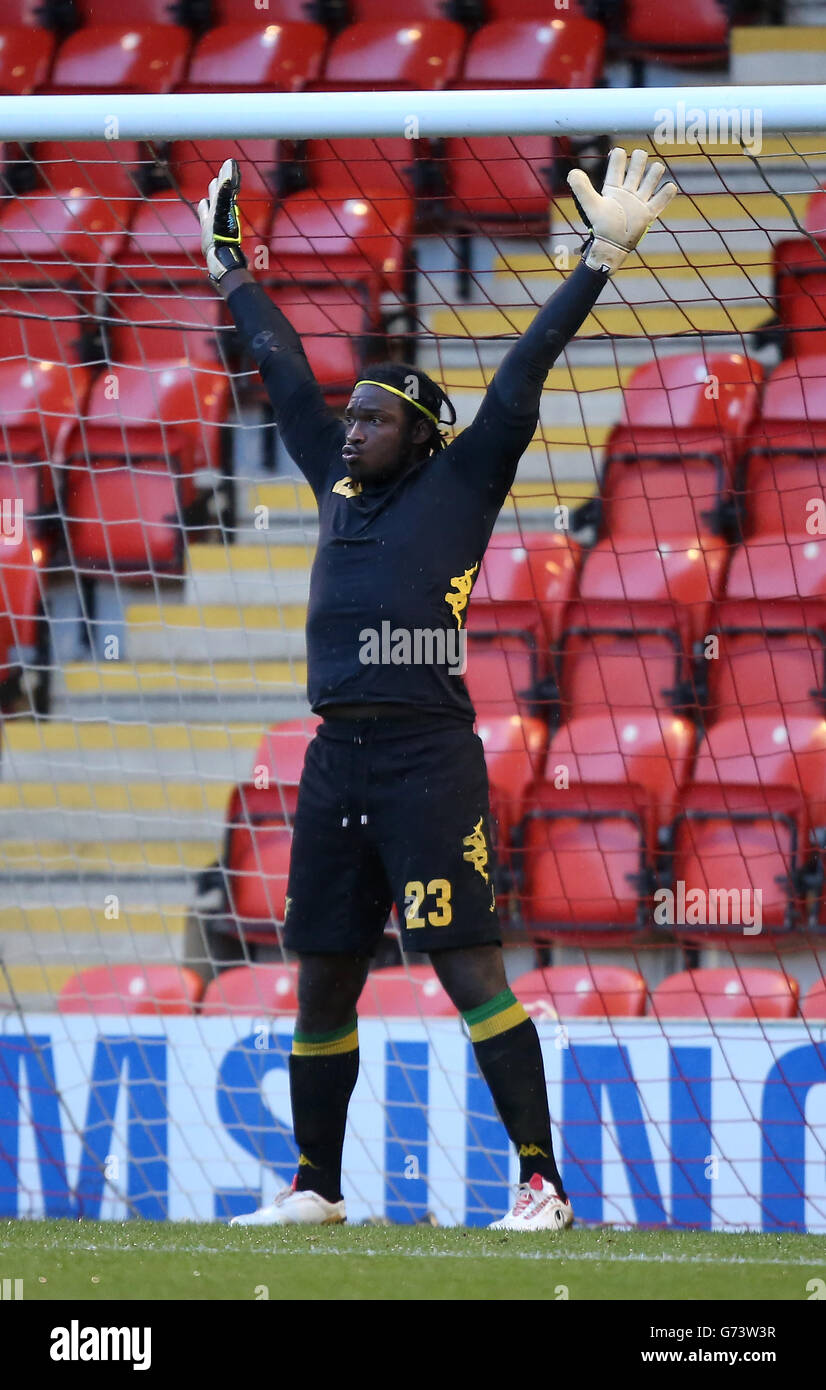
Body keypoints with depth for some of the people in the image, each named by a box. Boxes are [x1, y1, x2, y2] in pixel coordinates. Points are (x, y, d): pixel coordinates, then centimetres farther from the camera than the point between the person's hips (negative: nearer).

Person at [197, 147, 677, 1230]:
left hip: (430, 757, -7)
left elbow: (522, 377, -3)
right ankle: (316, 1187, 21)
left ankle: (543, 1183, -11)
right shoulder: (340, 482, 17)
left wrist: (602, 260, -8)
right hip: (337, 761, 7)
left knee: (470, 968, -10)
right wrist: (232, 269, 36)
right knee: (323, 978, 10)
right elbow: (284, 371, 27)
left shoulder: (461, 483, 2)